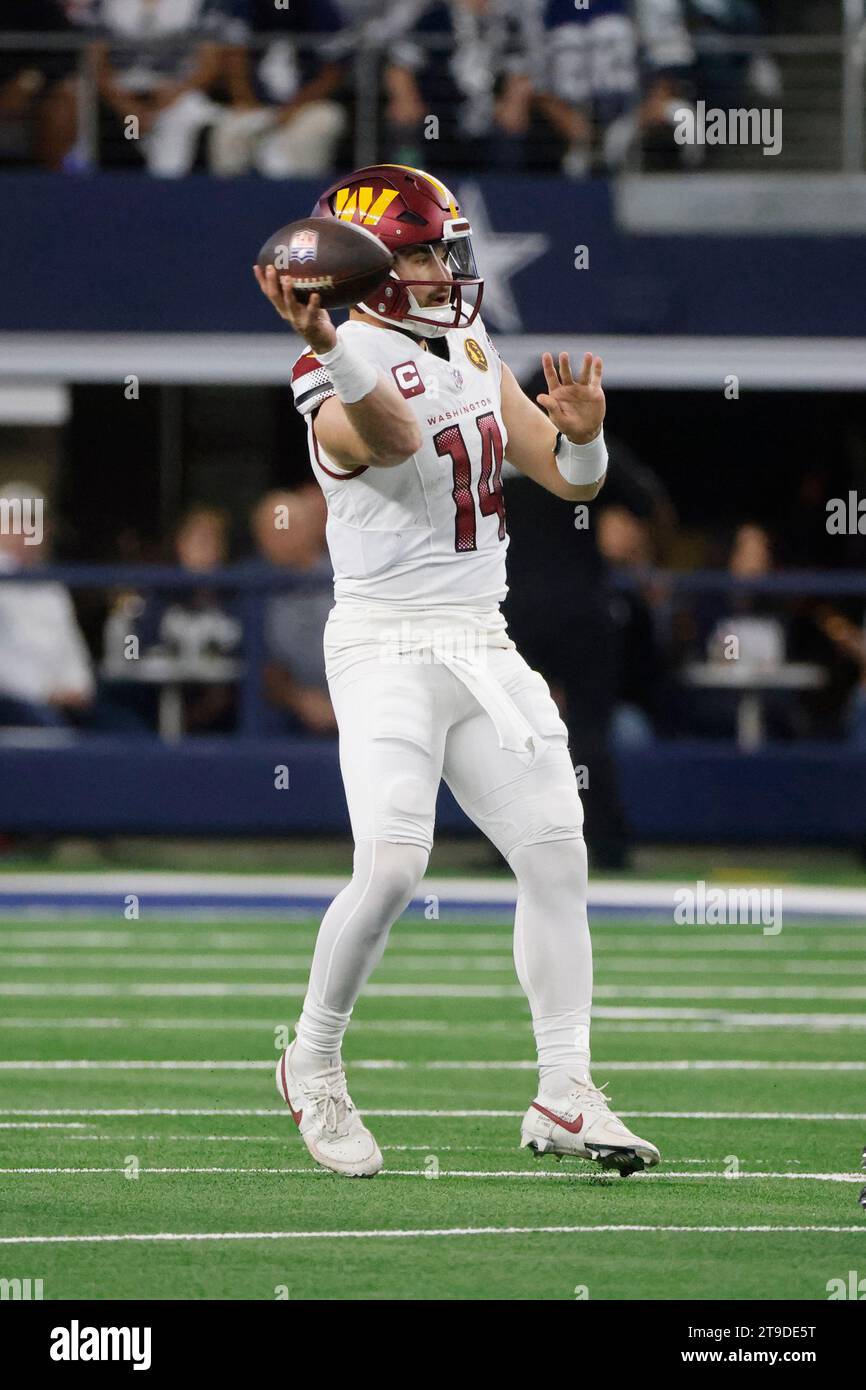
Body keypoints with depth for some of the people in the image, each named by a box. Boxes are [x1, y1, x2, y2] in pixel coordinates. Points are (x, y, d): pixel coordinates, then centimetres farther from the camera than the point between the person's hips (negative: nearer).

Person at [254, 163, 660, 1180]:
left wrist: (582, 433, -12)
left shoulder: (471, 351, 10)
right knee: (392, 866, -19)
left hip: (483, 641, 7)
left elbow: (568, 480, 12)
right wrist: (326, 343, -60)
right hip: (386, 646, -7)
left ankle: (565, 1095, 5)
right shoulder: (343, 390, -15)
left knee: (556, 855, 0)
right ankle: (312, 1070, 2)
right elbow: (396, 436, -41)